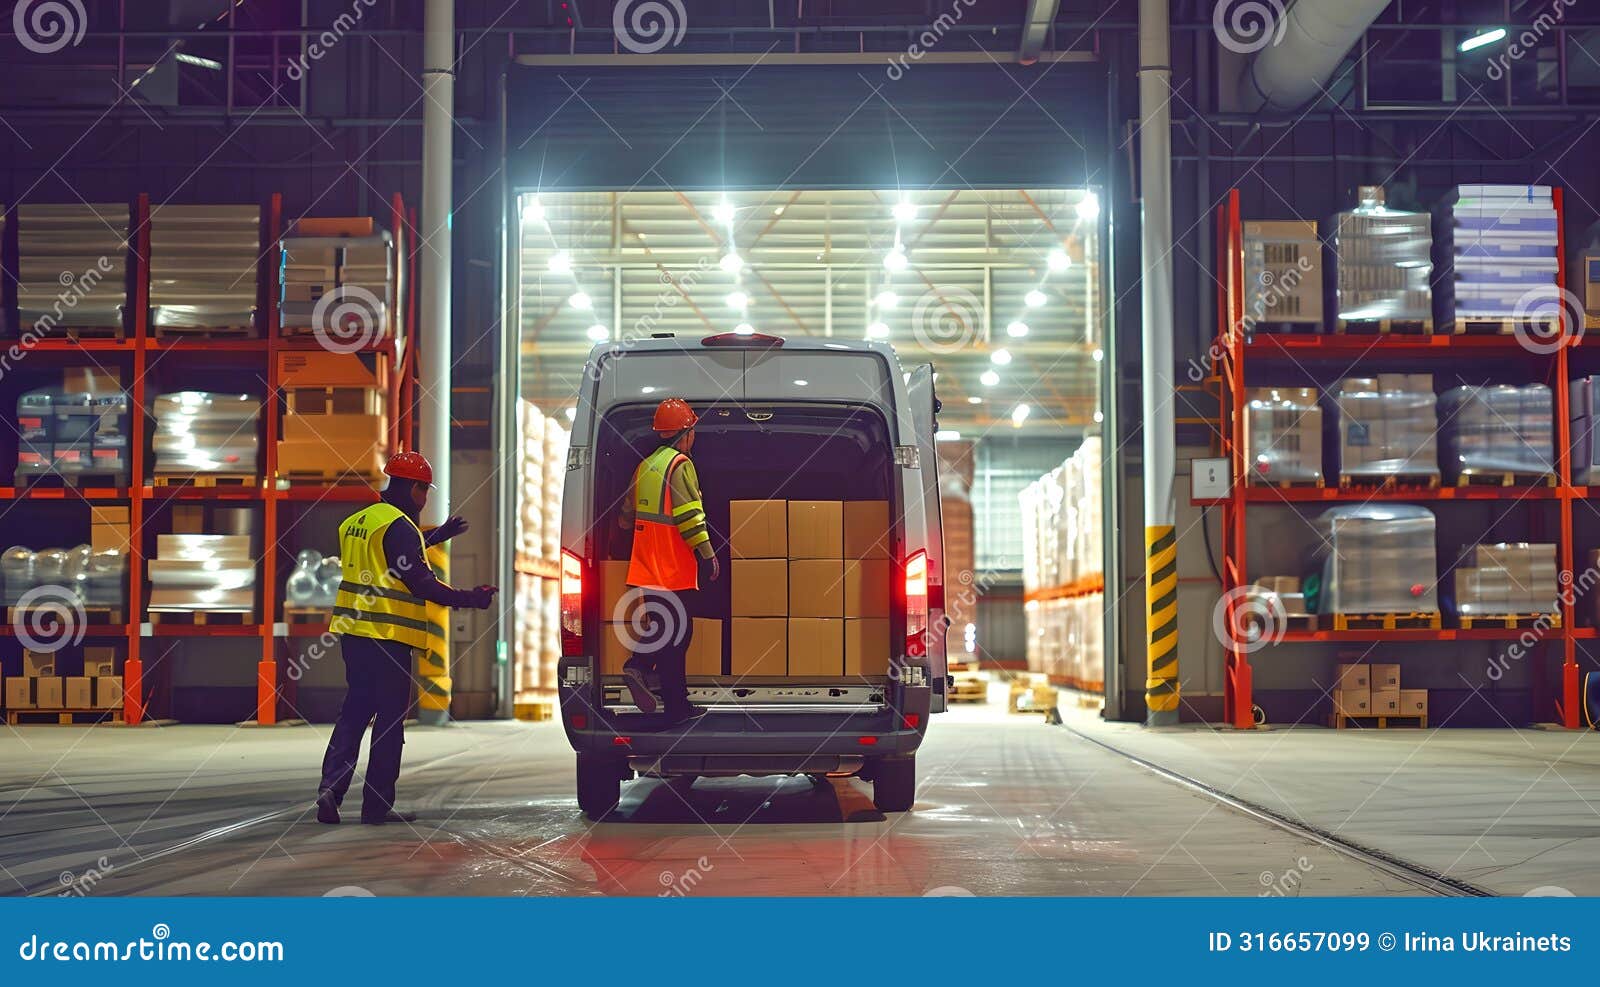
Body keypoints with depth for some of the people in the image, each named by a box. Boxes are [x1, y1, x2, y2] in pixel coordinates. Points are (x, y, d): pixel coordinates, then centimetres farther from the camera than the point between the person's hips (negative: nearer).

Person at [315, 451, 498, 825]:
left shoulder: (355, 522, 17)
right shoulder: (398, 525, -12)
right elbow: (419, 580, -16)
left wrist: (436, 536, 38)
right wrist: (469, 599, -11)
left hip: (353, 632, 8)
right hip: (388, 635, -8)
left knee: (354, 711, 14)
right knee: (390, 719, -1)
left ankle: (331, 787, 0)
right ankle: (377, 805, 1)